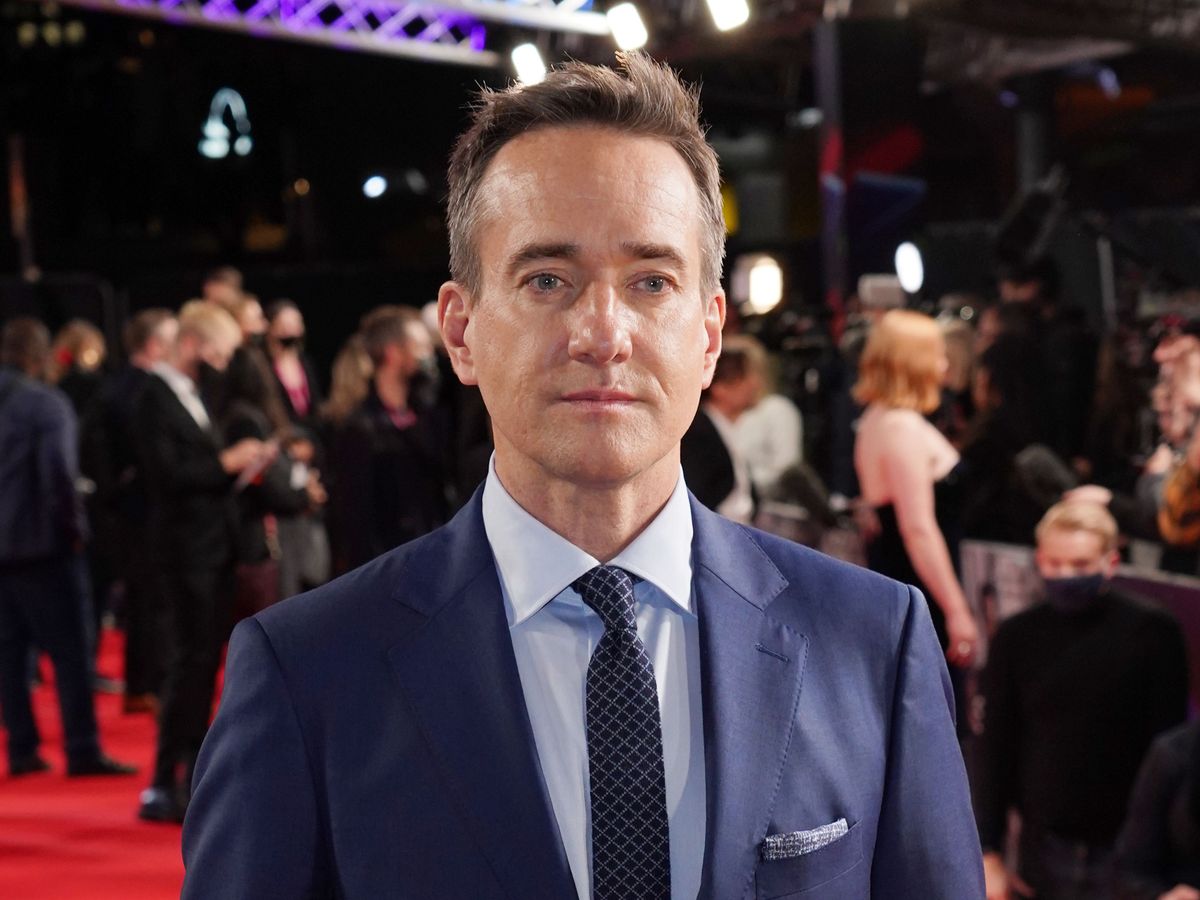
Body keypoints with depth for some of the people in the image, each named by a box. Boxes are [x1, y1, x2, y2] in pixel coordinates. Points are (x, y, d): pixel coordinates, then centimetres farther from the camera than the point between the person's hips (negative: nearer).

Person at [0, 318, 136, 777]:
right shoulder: (46, 403, -12)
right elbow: (58, 470, -22)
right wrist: (72, 524, -10)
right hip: (42, 542, -6)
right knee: (70, 650, 1)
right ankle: (83, 751, 1)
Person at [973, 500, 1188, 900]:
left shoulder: (1153, 635, -6)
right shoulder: (1017, 637, 1)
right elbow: (995, 749, 5)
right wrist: (989, 853, 3)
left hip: (1123, 851, -2)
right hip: (1043, 848, 2)